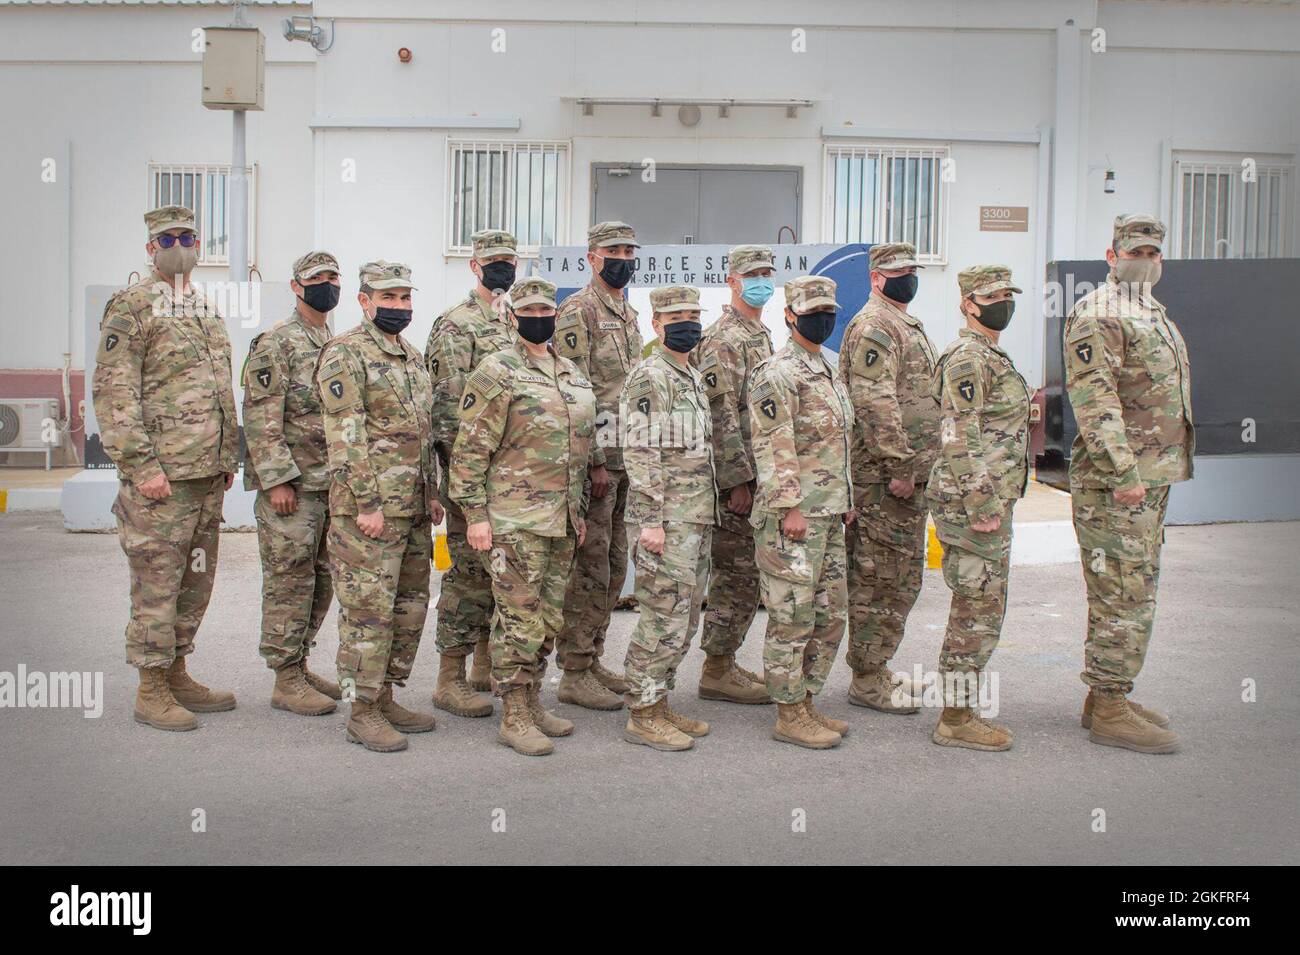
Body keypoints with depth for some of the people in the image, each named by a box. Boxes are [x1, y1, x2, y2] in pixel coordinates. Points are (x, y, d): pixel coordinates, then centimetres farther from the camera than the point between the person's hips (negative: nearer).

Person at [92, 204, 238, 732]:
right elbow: (112, 392, -14)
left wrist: (228, 457, 18)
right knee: (157, 581, -3)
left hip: (208, 472, 8)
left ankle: (176, 674, 25)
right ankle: (151, 692, 6)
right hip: (160, 473, -8)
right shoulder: (131, 307, -7)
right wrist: (141, 465, -19)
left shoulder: (205, 309, 18)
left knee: (195, 579, 13)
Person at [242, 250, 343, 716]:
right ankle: (287, 681, 4)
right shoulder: (274, 344, -8)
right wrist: (276, 480, -19)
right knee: (289, 582, -3)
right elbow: (260, 418, -14)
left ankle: (299, 665, 24)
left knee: (321, 581, 12)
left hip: (332, 485, 8)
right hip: (291, 485, -8)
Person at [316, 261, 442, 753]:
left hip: (413, 509, 9)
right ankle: (362, 711, 4)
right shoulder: (345, 354, -9)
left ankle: (385, 697, 24)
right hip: (367, 507, -9)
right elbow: (346, 436, -16)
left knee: (411, 606, 13)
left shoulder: (414, 357, 17)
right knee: (369, 610, -4)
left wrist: (432, 492, 17)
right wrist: (367, 504, -20)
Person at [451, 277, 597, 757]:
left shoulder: (572, 374, 15)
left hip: (561, 519, 7)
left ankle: (532, 702, 26)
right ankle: (514, 718, 5)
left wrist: (579, 510, 20)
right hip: (514, 519, -7)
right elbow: (470, 449, -10)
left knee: (549, 618, 13)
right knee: (519, 618, -4)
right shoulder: (497, 373, -8)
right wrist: (475, 515, -14)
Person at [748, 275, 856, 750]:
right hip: (794, 515, -10)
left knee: (831, 614, 14)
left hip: (828, 514, 10)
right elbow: (774, 448, -18)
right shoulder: (778, 373, -12)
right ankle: (789, 715, 5)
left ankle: (806, 701, 24)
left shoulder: (826, 369, 18)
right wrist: (789, 507, -21)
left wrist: (845, 500, 21)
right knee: (793, 616, -3)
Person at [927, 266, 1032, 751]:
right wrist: (981, 507, -23)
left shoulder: (989, 356, 19)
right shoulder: (967, 359, -14)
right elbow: (960, 441, -20)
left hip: (991, 500, 10)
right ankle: (956, 720, 2)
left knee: (976, 611, 13)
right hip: (975, 502, -10)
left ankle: (962, 710, 21)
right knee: (978, 612, -6)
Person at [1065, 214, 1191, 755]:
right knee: (1125, 594, -8)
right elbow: (1094, 401, -20)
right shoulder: (1097, 316, -11)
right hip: (1115, 480, -10)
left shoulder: (1153, 315, 20)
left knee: (1133, 591, 13)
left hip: (1153, 476, 10)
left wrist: (1159, 470, 21)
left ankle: (1106, 697, 22)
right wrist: (1123, 472, -25)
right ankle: (1109, 712, -1)